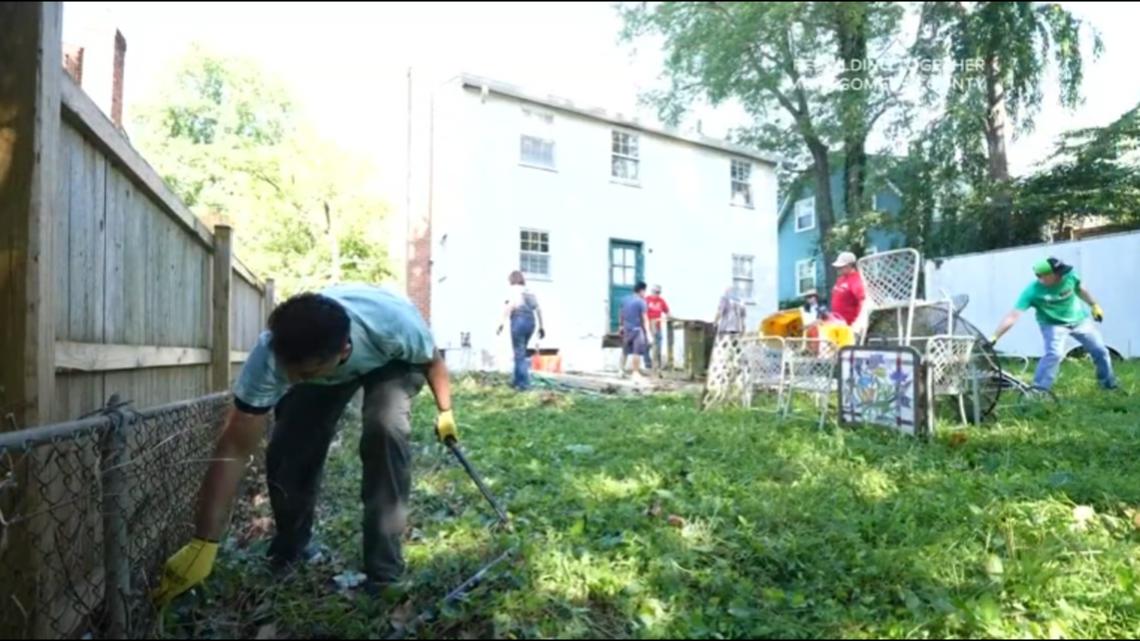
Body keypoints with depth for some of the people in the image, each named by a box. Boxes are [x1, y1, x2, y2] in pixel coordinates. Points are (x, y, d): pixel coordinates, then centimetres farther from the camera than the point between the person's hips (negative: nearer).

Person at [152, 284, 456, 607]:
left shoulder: (394, 326, -44)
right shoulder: (270, 354, -37)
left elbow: (433, 360, -19)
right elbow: (234, 449, -32)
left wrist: (445, 412, -3)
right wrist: (203, 545, -33)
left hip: (391, 360, -2)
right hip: (325, 367, 2)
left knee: (385, 429, -29)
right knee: (287, 450, -13)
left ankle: (383, 571, -14)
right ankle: (290, 551, 17)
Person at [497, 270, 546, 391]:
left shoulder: (514, 290, 2)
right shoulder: (529, 291, 19)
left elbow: (510, 306, -15)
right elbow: (538, 309, 14)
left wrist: (502, 323, -19)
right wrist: (541, 327, 17)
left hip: (519, 321, -6)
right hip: (530, 322, 6)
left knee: (519, 353, -3)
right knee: (521, 352, 17)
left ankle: (524, 383, -6)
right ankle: (517, 380, 23)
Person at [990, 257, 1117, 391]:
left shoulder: (1069, 276, -23)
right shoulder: (1032, 292, -34)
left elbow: (1080, 289, 2)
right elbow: (1013, 316, -39)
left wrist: (1094, 305, 14)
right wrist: (994, 337, -45)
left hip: (1079, 319, 5)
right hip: (1053, 324, -5)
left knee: (1100, 351, 14)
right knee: (1054, 354, -28)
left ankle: (1109, 384, 40)